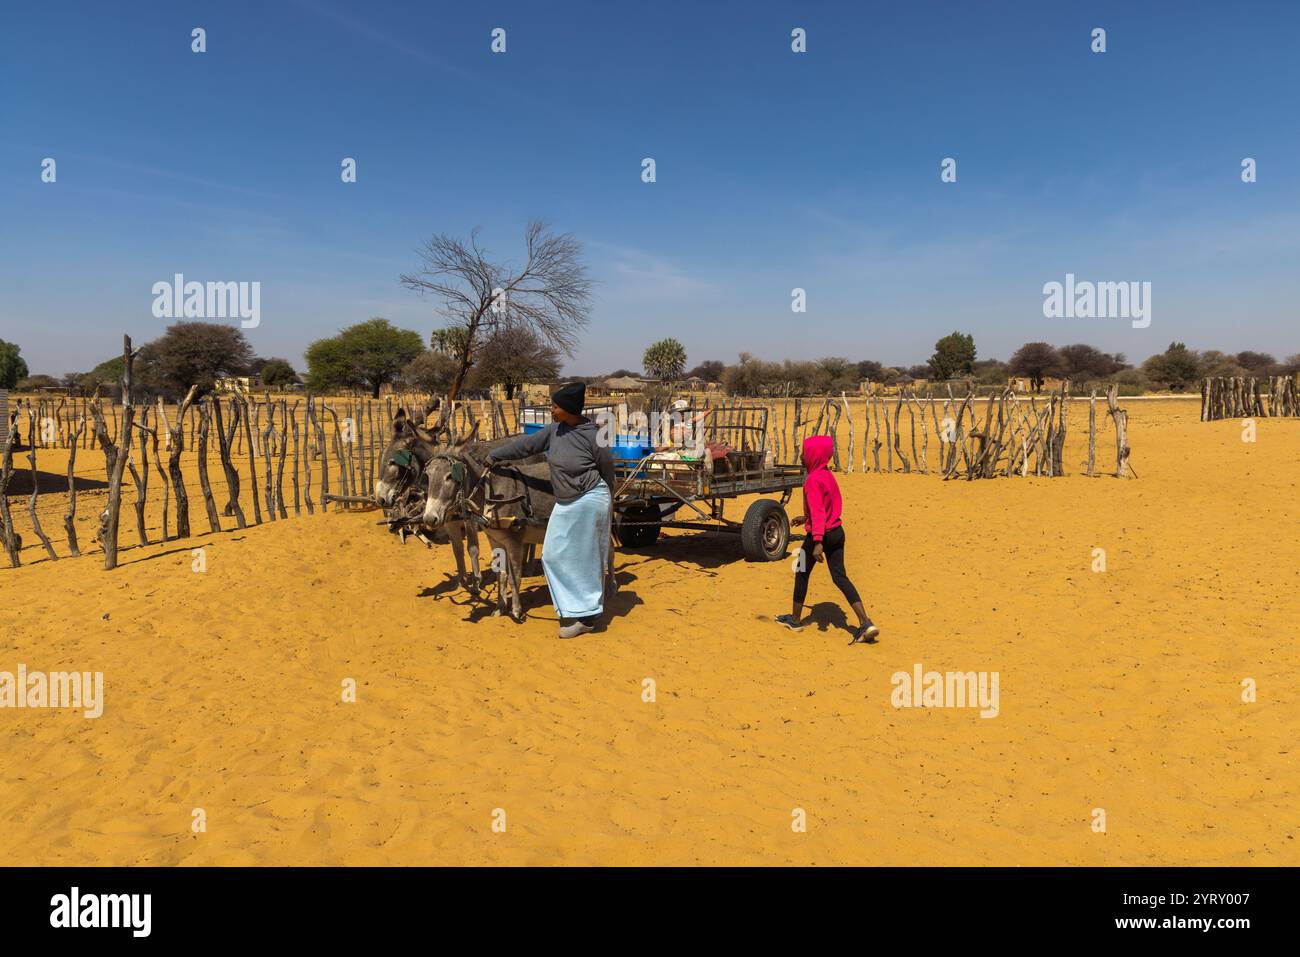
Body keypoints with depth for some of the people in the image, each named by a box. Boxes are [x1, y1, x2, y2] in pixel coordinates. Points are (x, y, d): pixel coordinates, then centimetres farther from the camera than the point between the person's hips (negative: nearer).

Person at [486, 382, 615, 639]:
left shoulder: (593, 437, -19)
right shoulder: (555, 430, -1)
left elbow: (608, 472, -6)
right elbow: (526, 444, 9)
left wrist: (607, 502, 5)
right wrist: (494, 456, 14)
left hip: (589, 501, -7)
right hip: (565, 503, 7)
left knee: (585, 558, 3)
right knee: (554, 555, 11)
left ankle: (587, 617, 16)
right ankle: (573, 607, 28)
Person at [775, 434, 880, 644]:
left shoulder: (812, 480, -17)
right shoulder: (828, 475, 11)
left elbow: (818, 512, -26)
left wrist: (818, 542, -31)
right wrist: (806, 518, 29)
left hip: (820, 535, -8)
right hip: (837, 532, 8)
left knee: (802, 574, 12)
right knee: (840, 577, 5)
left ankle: (796, 619, 26)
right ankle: (865, 623, -6)